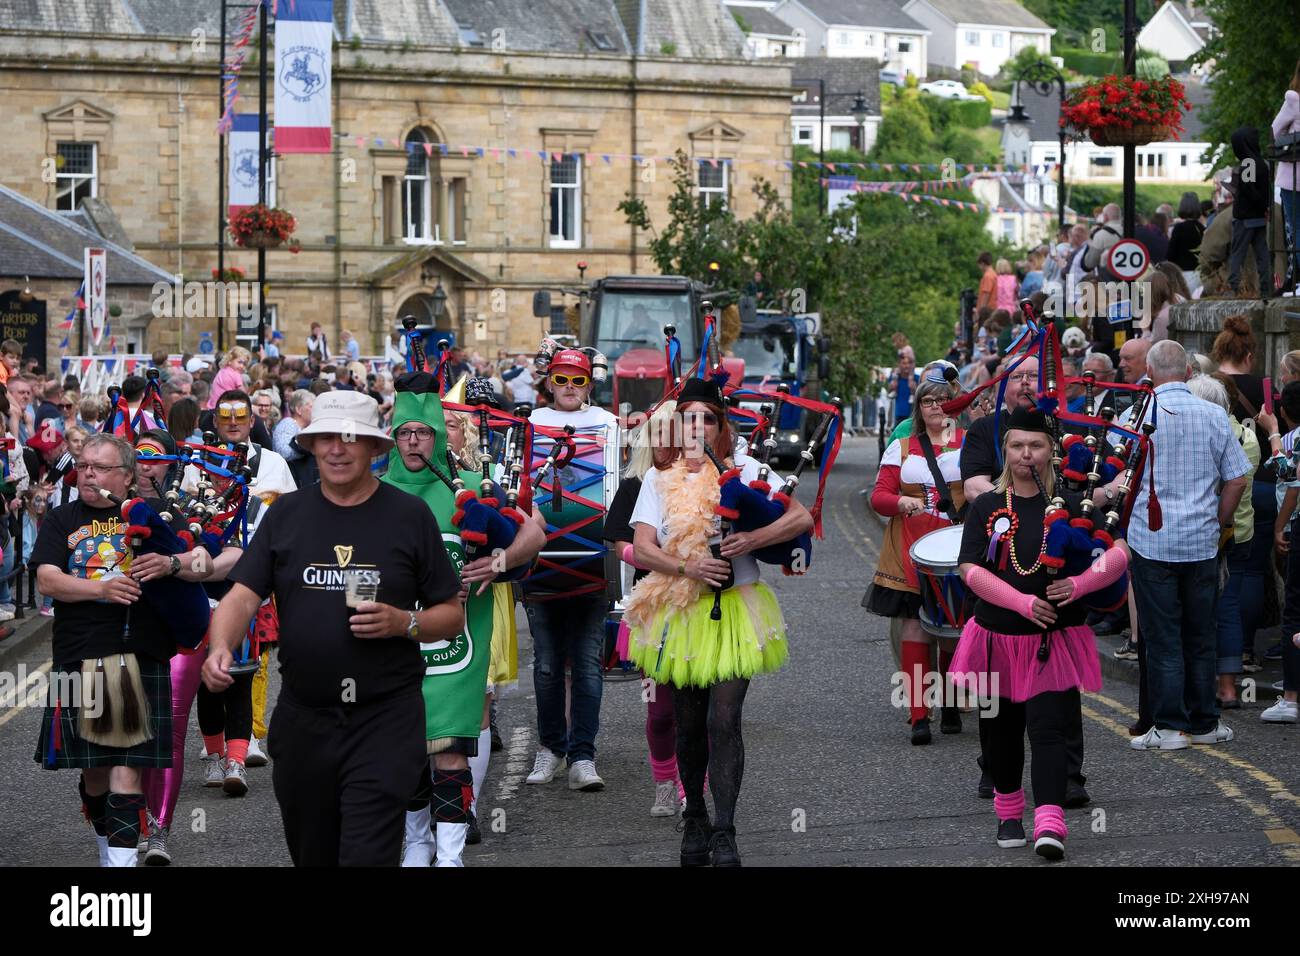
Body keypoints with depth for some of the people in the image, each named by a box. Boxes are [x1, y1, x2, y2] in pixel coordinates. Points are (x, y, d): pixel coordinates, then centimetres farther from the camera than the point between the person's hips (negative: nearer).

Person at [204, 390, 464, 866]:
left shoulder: (410, 516, 1)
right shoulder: (285, 515, 7)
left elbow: (452, 616, 5)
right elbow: (242, 596, -2)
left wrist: (403, 623, -15)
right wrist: (220, 647, -22)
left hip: (384, 720, -3)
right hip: (302, 717, 3)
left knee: (367, 855, -12)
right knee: (311, 855, 14)